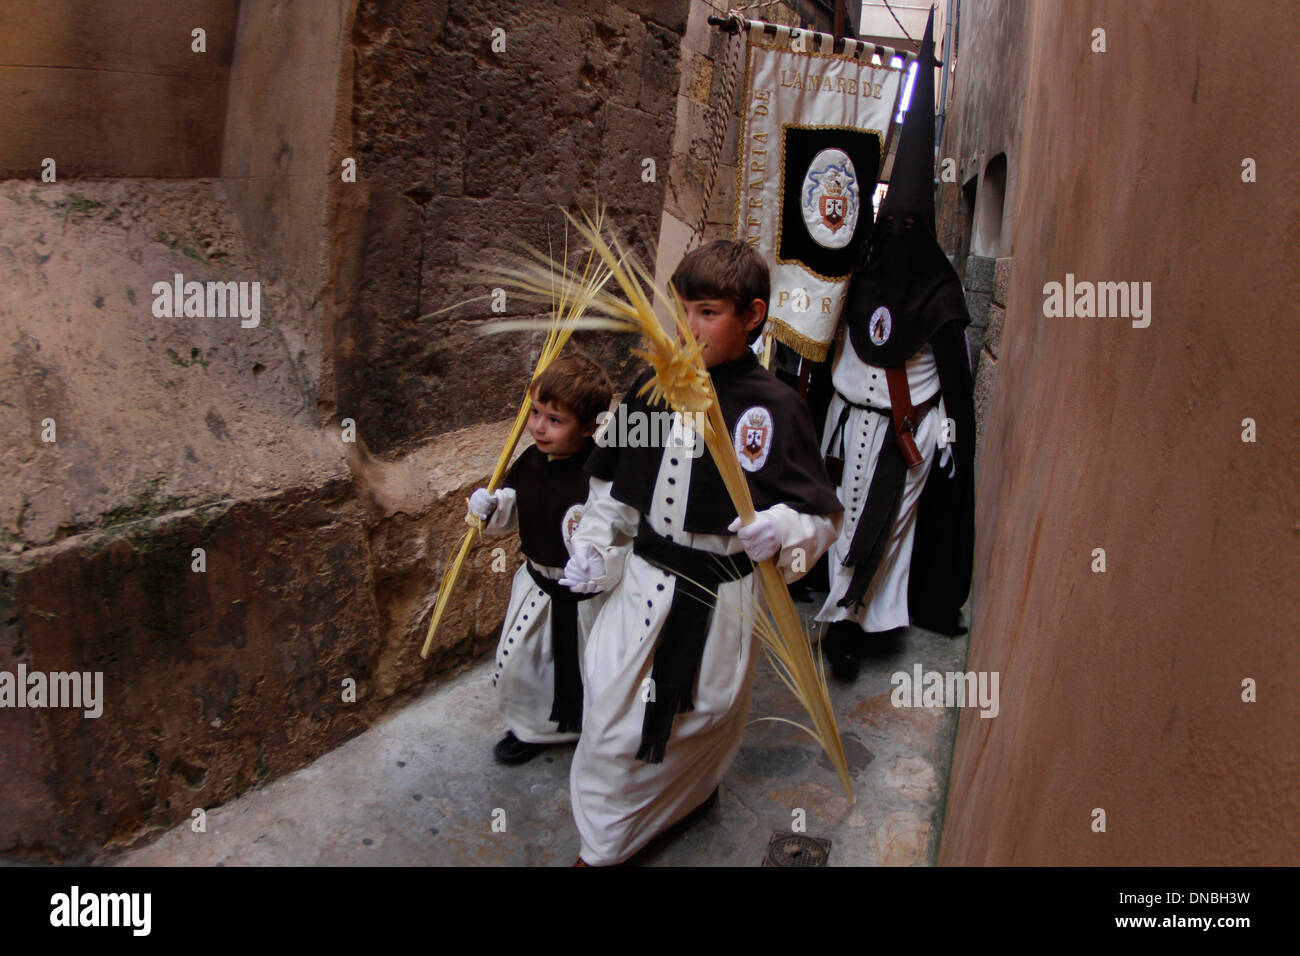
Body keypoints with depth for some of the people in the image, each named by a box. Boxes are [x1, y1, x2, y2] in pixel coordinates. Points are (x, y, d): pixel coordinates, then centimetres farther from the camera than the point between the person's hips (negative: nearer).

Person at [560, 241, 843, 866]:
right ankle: (602, 845, 36)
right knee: (612, 722, 10)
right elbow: (613, 483, 12)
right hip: (644, 584, 3)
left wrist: (781, 529, -28)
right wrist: (593, 546, 2)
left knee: (703, 716, 15)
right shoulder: (652, 386, -2)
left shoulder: (775, 407, -13)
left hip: (722, 597, -3)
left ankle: (690, 794, 46)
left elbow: (823, 515, -8)